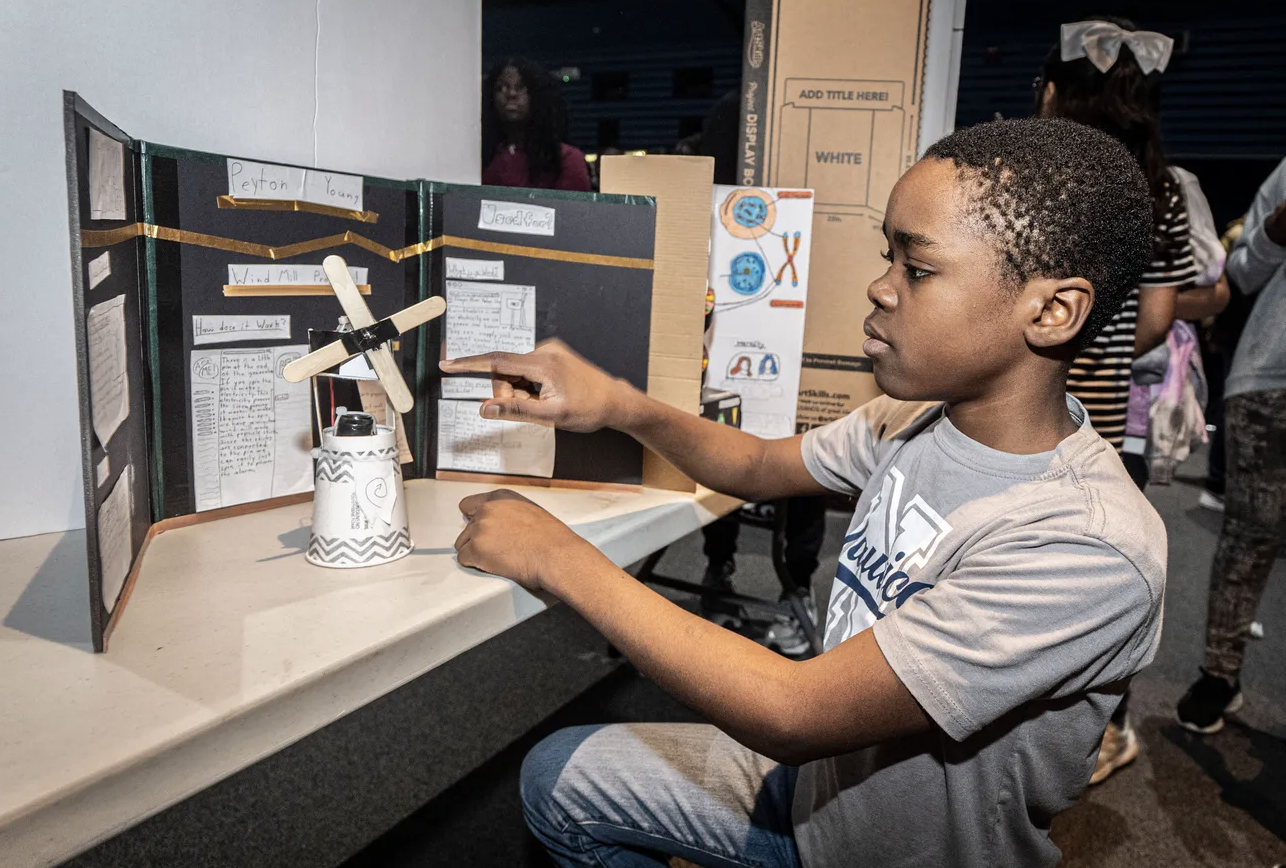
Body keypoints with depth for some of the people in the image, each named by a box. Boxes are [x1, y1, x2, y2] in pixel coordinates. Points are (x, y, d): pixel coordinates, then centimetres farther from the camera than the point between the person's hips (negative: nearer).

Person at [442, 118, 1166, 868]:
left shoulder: (1092, 549, -32)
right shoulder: (925, 411, -10)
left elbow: (794, 714, -33)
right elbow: (761, 466, 5)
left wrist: (561, 558, -27)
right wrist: (622, 406, -14)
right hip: (819, 775, 6)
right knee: (558, 776, 8)